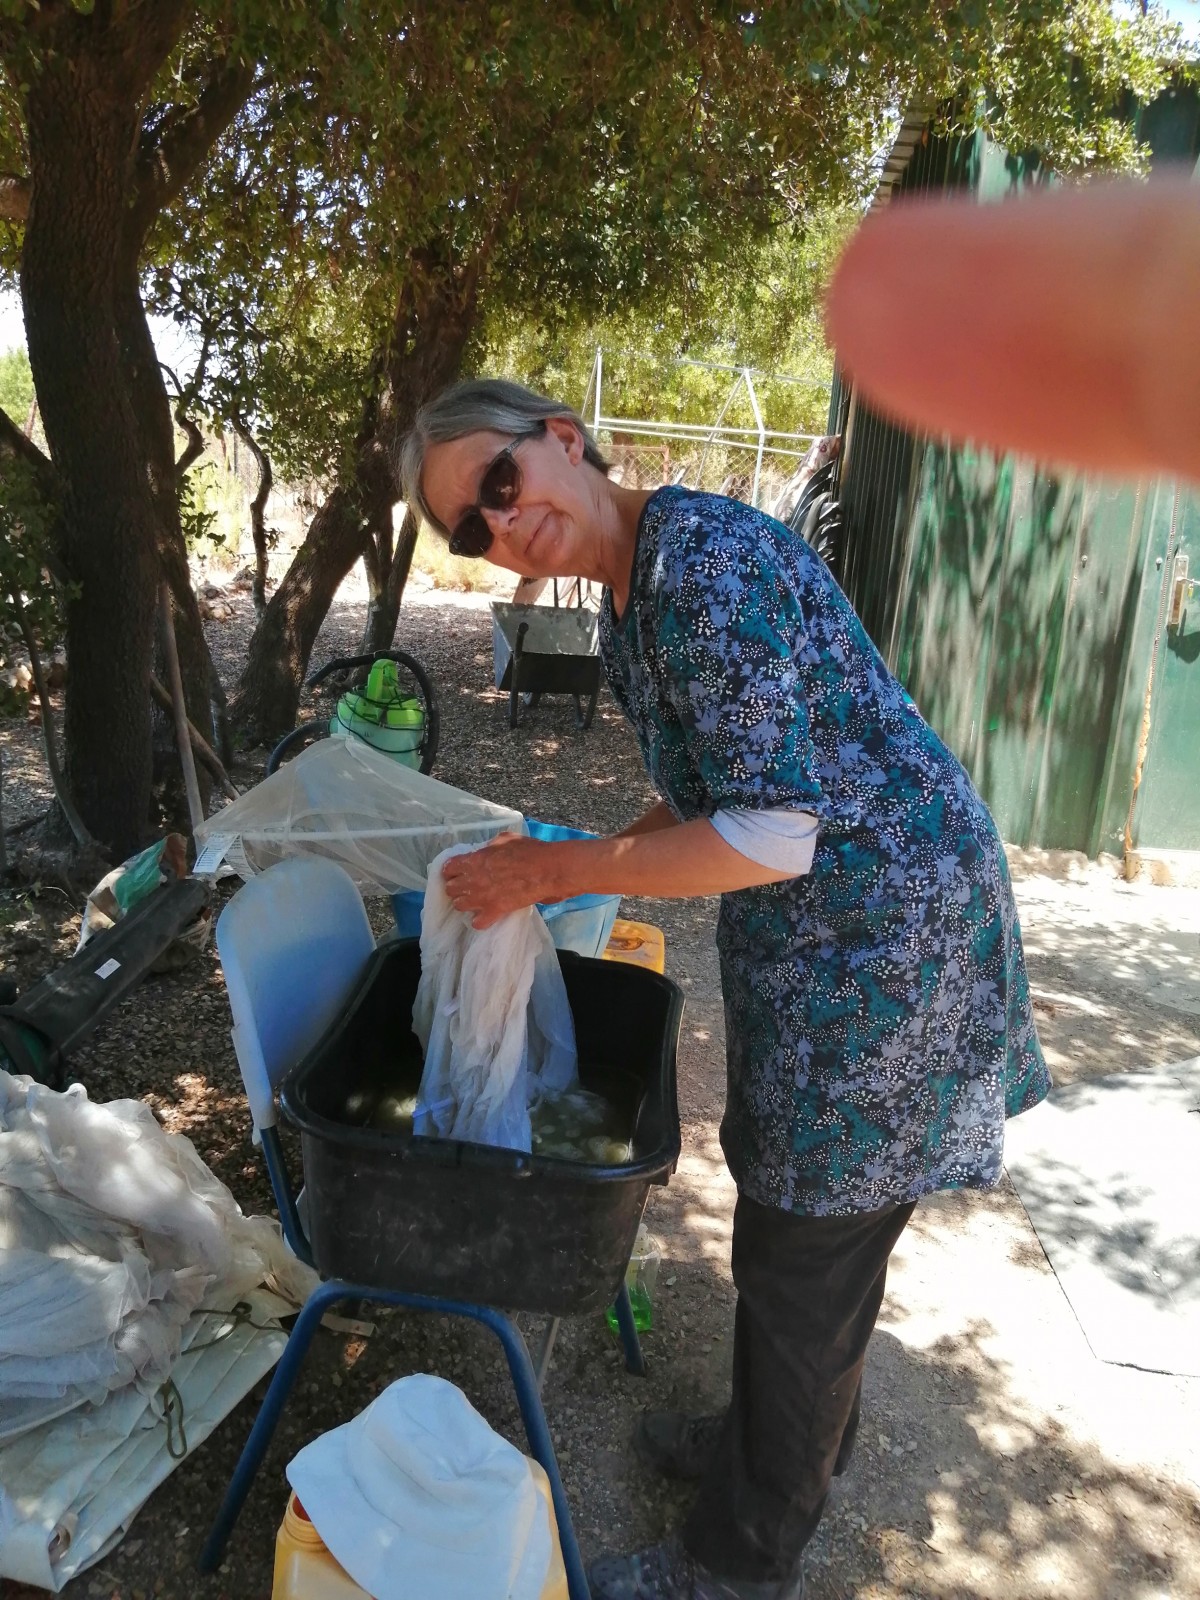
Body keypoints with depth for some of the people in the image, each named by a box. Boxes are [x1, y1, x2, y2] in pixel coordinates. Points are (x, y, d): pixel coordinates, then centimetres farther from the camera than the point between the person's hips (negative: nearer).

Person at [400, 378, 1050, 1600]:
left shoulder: (707, 561, -24)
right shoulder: (624, 611, 7)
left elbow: (770, 837, -26)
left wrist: (550, 873, -19)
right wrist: (569, 864, 2)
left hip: (888, 924, -9)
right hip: (812, 933, 9)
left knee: (802, 1258, 7)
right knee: (799, 1214, 25)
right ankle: (781, 1440, 49)